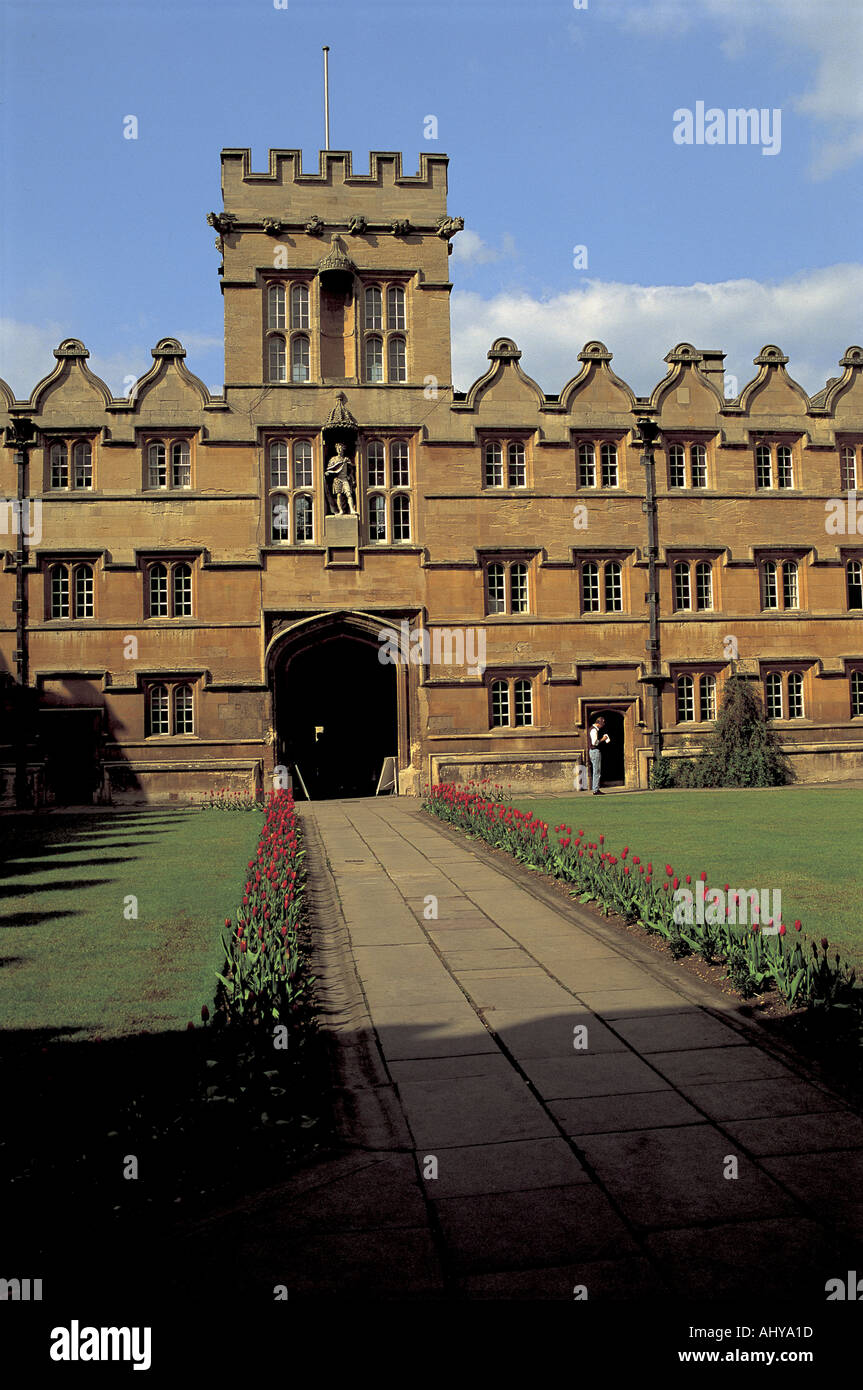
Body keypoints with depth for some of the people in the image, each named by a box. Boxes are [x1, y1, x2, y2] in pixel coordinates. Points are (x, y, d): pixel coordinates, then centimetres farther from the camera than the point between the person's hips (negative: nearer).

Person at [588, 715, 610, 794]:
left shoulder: (594, 729, 17)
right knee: (597, 772, -9)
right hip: (595, 751, -11)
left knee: (596, 772, 13)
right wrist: (603, 739, -12)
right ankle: (595, 790, -8)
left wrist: (604, 739, 15)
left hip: (595, 751, 11)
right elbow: (594, 742, -23)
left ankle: (595, 788, 15)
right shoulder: (594, 730, -16)